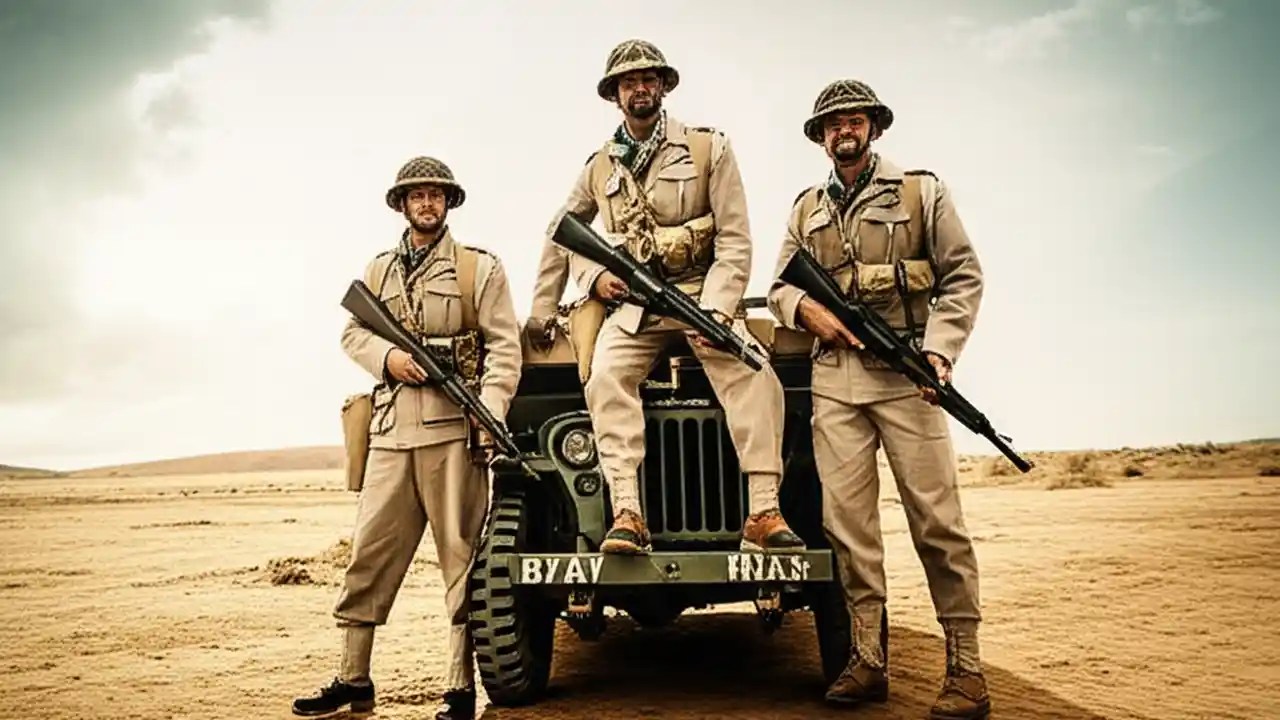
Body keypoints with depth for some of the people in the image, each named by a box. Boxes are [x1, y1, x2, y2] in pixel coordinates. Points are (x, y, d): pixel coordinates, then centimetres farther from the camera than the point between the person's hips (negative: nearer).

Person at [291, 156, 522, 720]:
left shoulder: (480, 268, 4)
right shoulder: (378, 271, 18)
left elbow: (504, 348, -2)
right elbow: (352, 333, 17)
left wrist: (490, 415, -15)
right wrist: (387, 355, -5)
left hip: (454, 427, -4)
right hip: (391, 428, 4)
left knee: (461, 556, -1)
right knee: (369, 555, 5)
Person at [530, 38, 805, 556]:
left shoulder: (709, 148, 2)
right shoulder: (599, 167, 11)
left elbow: (734, 242, -4)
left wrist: (715, 310, -18)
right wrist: (594, 277, 7)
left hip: (702, 296, -2)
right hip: (632, 304, 2)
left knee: (753, 376, -29)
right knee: (606, 380, -28)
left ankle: (763, 514, -28)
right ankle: (626, 516, -31)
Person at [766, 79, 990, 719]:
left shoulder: (922, 192, 7)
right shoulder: (806, 208, 18)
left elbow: (963, 277, 2)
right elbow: (779, 285, 19)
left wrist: (939, 350, -11)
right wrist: (807, 309, -4)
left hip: (905, 372, -3)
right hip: (833, 377, 3)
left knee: (936, 518, -5)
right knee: (846, 520, 0)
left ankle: (965, 667, 1)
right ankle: (867, 660, 8)